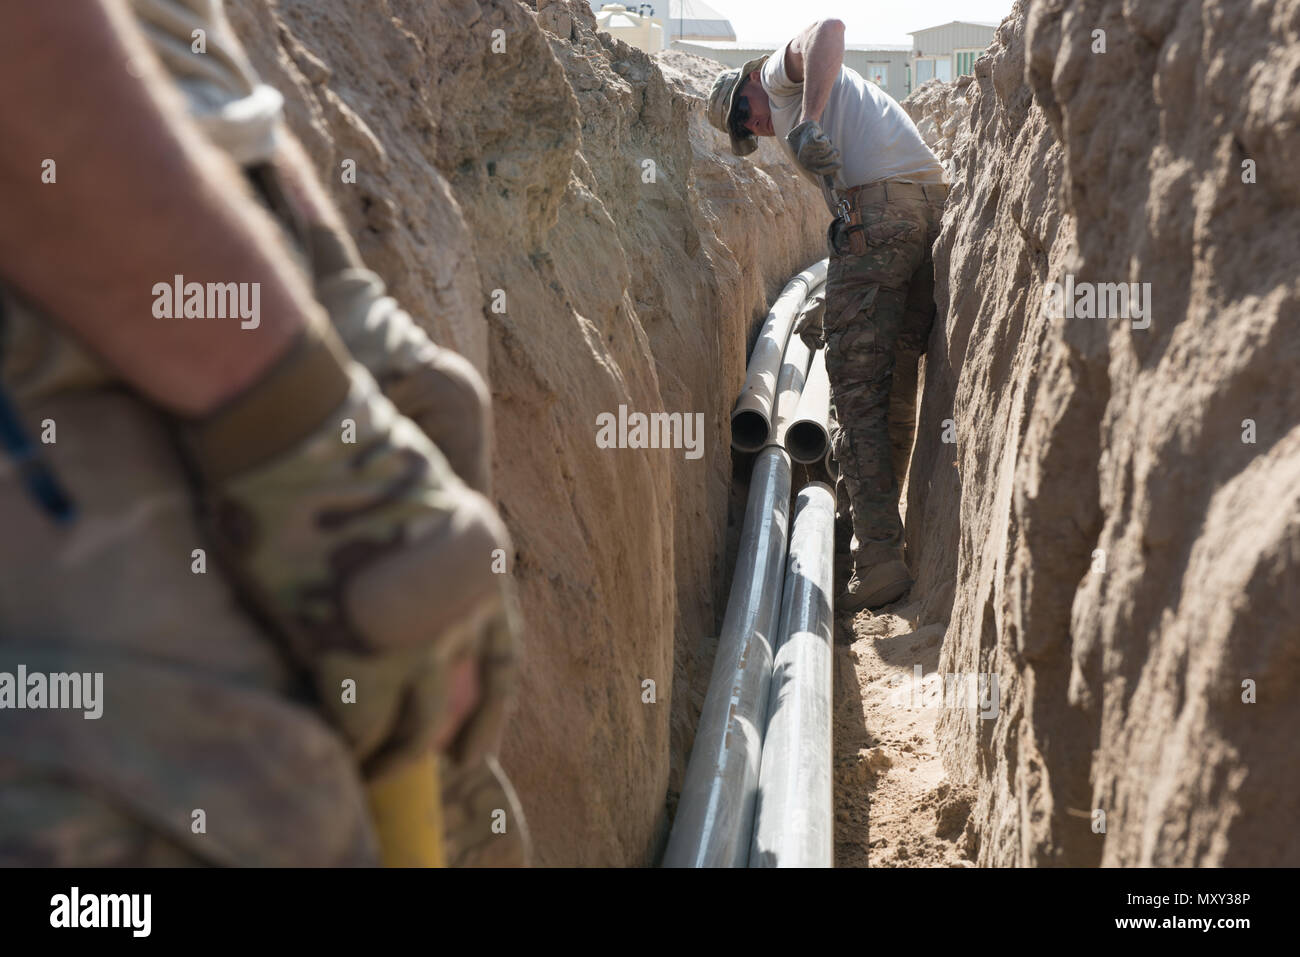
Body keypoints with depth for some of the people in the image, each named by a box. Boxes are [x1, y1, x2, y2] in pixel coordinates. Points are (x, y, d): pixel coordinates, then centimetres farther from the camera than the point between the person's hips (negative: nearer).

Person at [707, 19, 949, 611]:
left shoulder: (782, 73, 13)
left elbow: (829, 30, -11)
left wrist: (807, 122, -24)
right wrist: (842, 318, 29)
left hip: (877, 210, -9)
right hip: (933, 205, 9)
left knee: (858, 389, -7)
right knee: (896, 386, 16)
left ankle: (878, 558, -10)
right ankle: (876, 525, 27)